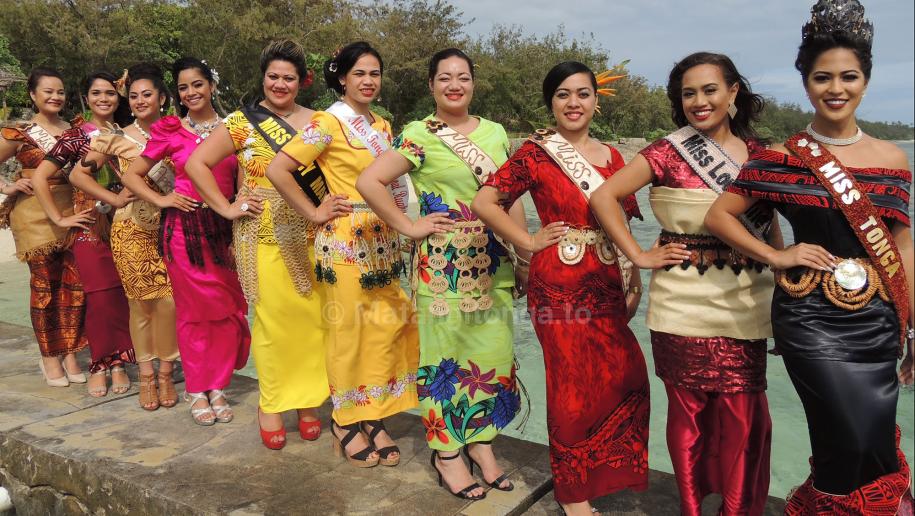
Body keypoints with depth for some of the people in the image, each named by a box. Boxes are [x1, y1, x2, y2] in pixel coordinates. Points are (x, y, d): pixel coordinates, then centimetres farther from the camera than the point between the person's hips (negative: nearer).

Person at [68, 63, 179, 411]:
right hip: (132, 230, -1)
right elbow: (78, 174, 4)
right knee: (141, 302, 2)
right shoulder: (117, 139, 3)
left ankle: (165, 374, 13)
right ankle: (146, 376, 17)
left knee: (169, 301, -4)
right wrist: (115, 199, -4)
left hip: (170, 229, 1)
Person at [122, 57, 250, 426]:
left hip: (224, 227, 2)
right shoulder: (169, 131, 4)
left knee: (227, 309, 1)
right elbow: (131, 175, 8)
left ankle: (218, 388, 17)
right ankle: (197, 390, 17)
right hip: (184, 227, -2)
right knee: (193, 310, 3)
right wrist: (161, 200, -4)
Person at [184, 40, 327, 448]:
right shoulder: (242, 122, 2)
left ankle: (308, 400, 19)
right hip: (263, 237, -2)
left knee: (312, 317, 3)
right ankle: (271, 404, 15)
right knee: (272, 319, -1)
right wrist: (226, 208, -3)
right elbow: (196, 164, 1)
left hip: (309, 237, 2)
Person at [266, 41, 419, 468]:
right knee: (348, 329, 2)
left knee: (383, 328, 9)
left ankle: (372, 418, 23)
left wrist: (397, 225, 12)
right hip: (345, 241, -7)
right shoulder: (328, 123, -8)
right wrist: (314, 213, -11)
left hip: (382, 241, 7)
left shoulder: (382, 126, 14)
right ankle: (345, 423, 18)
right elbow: (277, 170, -15)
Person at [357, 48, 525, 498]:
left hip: (493, 264, 5)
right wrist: (408, 227, -12)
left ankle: (481, 441, 28)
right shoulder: (419, 135, -6)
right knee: (447, 352, 3)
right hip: (443, 266, -5)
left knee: (493, 351, 9)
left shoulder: (495, 133, 11)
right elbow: (368, 182, -13)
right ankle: (446, 452, 20)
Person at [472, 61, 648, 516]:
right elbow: (484, 202, -9)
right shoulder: (537, 152, -4)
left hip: (608, 285, 6)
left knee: (626, 377, 8)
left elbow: (623, 225, 16)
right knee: (574, 387, 3)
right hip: (560, 284, -5)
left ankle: (607, 470, 34)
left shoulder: (612, 157, 12)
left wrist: (634, 279, 12)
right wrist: (528, 242, -9)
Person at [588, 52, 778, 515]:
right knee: (689, 408, 7)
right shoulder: (668, 152, -3)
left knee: (744, 412, 5)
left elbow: (770, 221, 15)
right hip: (685, 301, -3)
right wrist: (639, 256, -9)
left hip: (746, 301, 3)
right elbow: (603, 197, -7)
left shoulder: (756, 150, 8)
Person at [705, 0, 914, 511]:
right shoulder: (782, 158, -3)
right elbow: (719, 215, 0)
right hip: (811, 318, -3)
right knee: (859, 445, -6)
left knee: (873, 443, 8)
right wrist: (777, 257, -9)